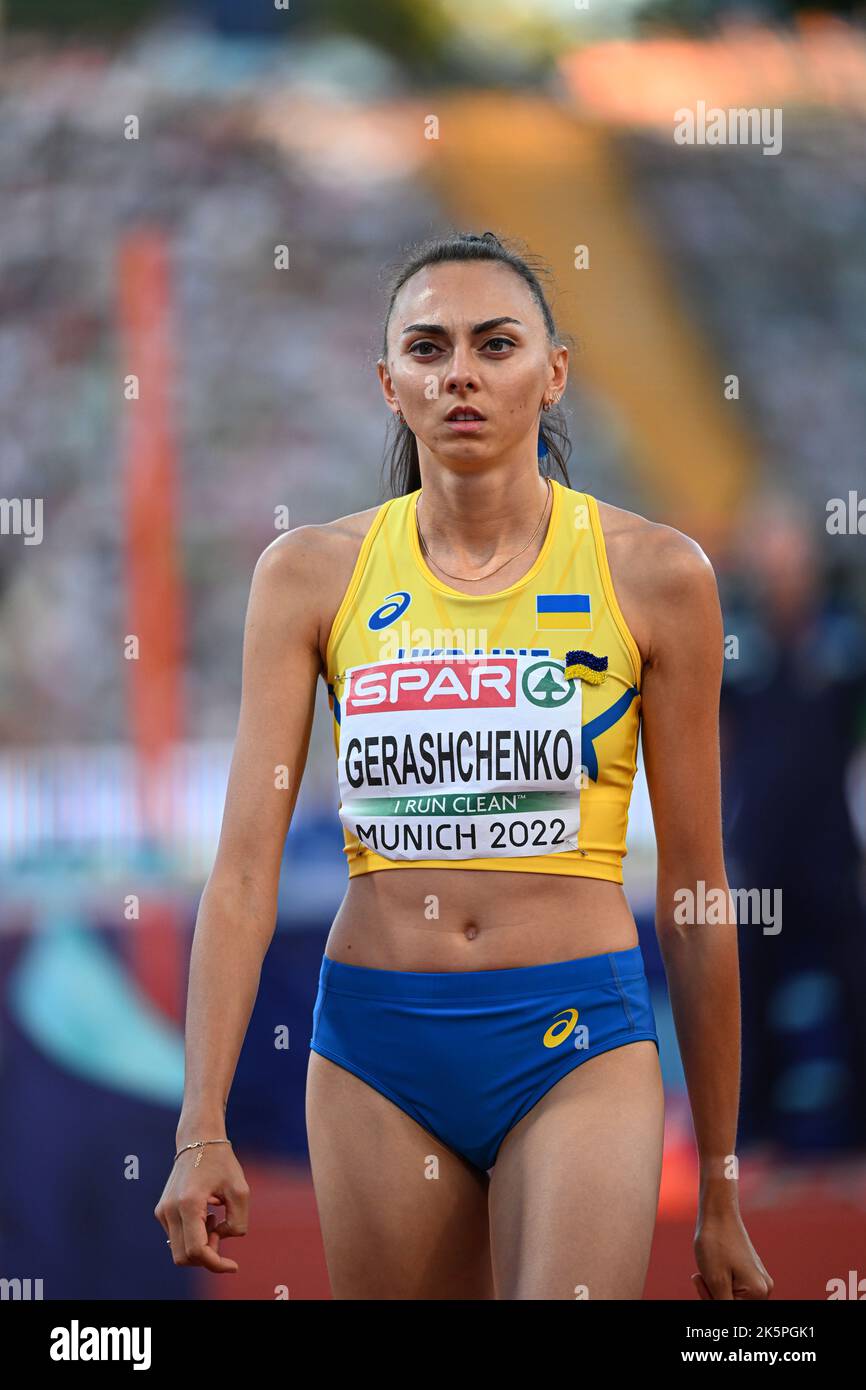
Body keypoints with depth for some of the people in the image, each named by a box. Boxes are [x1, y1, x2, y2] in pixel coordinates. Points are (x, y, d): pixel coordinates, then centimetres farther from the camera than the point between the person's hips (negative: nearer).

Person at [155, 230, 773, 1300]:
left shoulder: (653, 575, 0)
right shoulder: (311, 574, 3)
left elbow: (695, 895, 3)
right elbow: (246, 860, -3)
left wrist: (721, 1190, 6)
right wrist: (201, 1130, -14)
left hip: (578, 1049, -2)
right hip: (376, 1051, 2)